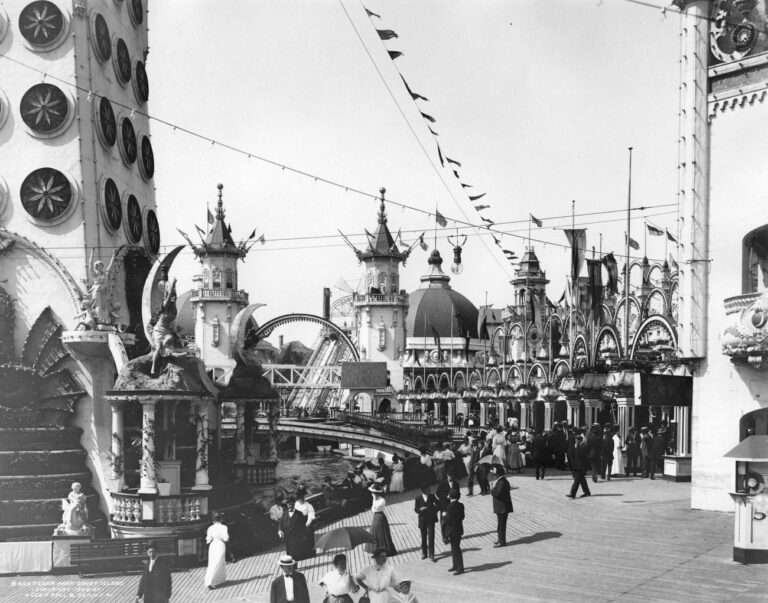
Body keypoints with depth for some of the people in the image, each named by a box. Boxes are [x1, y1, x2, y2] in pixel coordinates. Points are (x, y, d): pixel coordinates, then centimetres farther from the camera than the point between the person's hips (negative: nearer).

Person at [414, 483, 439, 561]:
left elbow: (438, 505, 4)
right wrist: (420, 509, -22)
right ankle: (424, 552, 29)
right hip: (422, 520, 0)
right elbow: (415, 510, -2)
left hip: (431, 520, 0)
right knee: (423, 537, 13)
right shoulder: (418, 498, -6)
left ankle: (431, 554, 4)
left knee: (431, 537, -4)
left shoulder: (432, 497, -4)